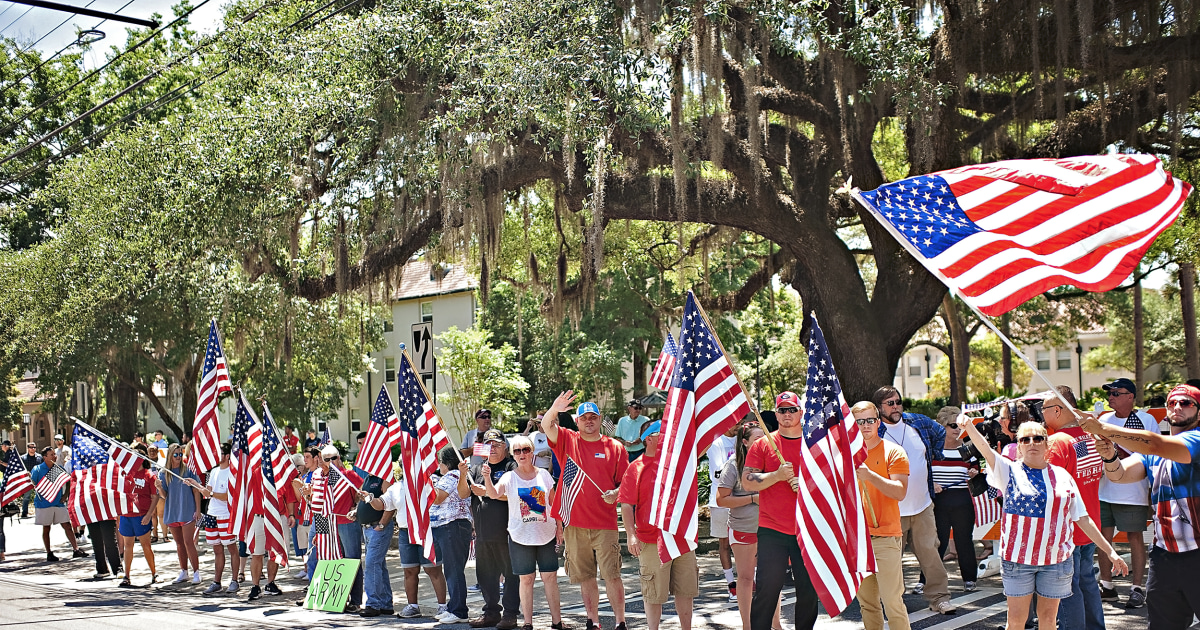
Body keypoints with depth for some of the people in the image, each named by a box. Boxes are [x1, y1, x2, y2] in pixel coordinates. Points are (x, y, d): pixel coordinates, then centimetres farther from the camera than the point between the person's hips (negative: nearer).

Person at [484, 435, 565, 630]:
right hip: (520, 536, -1)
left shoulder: (543, 474, 4)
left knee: (550, 577, 4)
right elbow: (494, 494, -19)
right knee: (526, 579, 4)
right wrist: (487, 477, -37)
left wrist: (559, 526, 6)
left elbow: (554, 502, 10)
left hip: (546, 534, 1)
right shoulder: (509, 477, -2)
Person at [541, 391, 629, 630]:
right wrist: (554, 410, -31)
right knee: (585, 577, 10)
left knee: (612, 575, -3)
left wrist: (616, 493, -15)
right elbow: (547, 426, -10)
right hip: (574, 522, 2)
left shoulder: (615, 447, 4)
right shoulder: (568, 440, 7)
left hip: (605, 523, -2)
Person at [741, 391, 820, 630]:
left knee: (809, 591, 8)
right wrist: (778, 475, -16)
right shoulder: (763, 444, 3)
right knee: (767, 590, -2)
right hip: (772, 530, -2)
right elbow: (747, 481, -4)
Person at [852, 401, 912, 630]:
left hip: (886, 536, -4)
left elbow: (900, 492, -14)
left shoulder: (893, 452, -1)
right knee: (866, 602, 7)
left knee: (892, 601, -8)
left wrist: (870, 476, -24)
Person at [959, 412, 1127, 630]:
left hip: (1056, 558, 2)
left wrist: (1109, 551, 8)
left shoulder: (1062, 476, 6)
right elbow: (985, 450, -21)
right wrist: (969, 426, -41)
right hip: (1018, 557, -2)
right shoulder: (1010, 471, -1)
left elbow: (1082, 518, 10)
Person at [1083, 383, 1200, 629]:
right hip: (1164, 558, 6)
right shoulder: (1153, 453, 13)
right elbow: (1120, 474, 1)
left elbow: (1155, 444, -25)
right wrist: (1110, 456, -21)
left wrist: (1102, 428, -25)